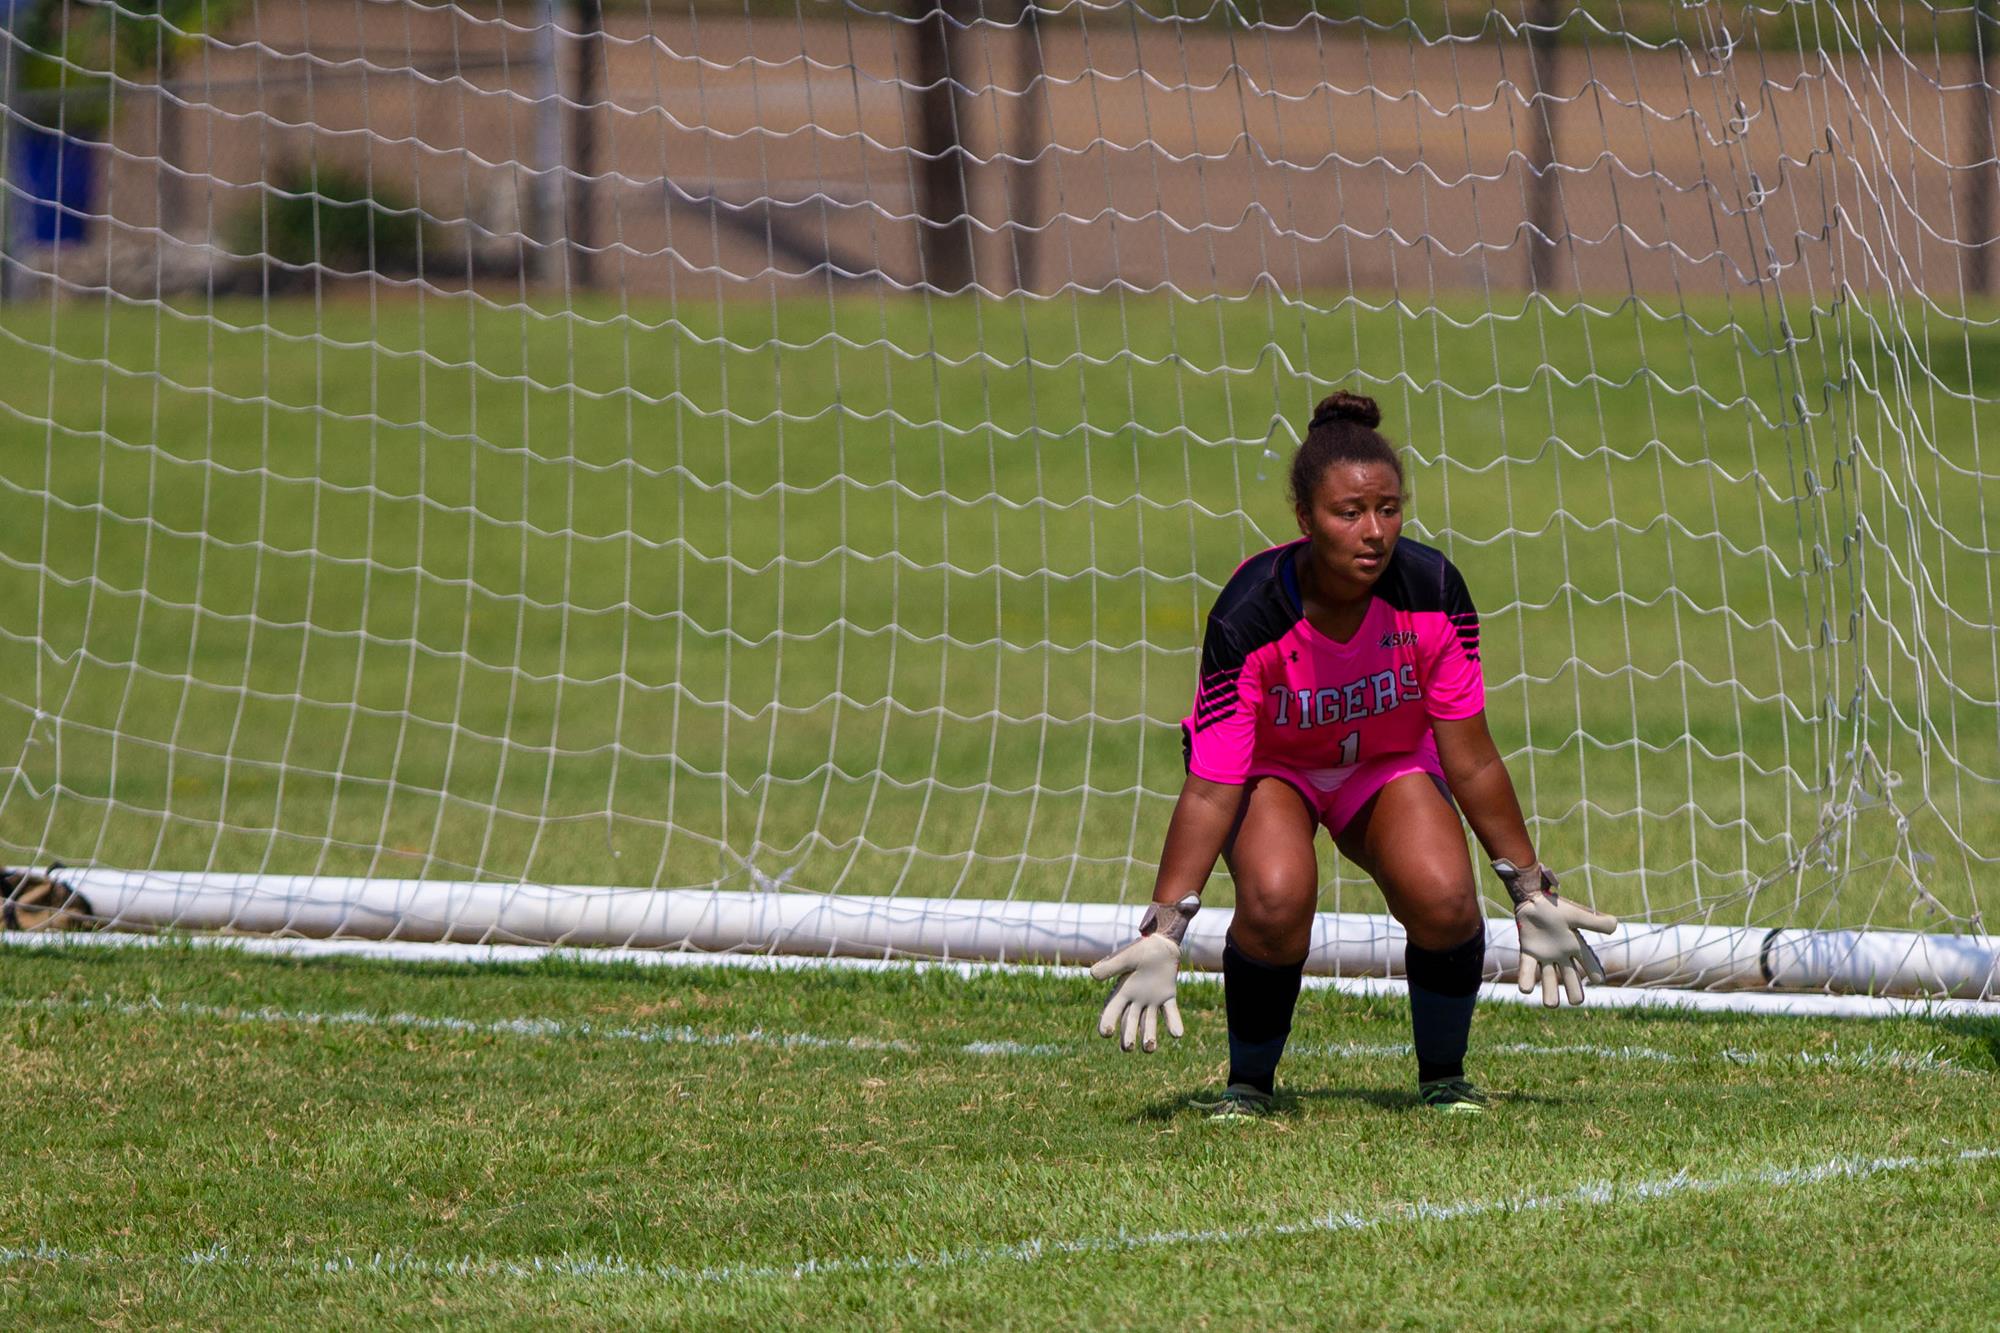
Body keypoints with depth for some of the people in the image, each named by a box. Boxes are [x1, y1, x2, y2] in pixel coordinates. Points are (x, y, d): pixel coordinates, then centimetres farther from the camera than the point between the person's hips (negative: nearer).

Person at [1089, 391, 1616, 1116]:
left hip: (1390, 762, 2)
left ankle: (1443, 1076, 2)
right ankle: (1248, 1083, -7)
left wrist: (1531, 892, -9)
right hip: (1271, 764, -2)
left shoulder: (1432, 590, -25)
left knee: (1444, 900, -26)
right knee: (1276, 900, -33)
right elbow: (1212, 790, -29)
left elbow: (1472, 762, -13)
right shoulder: (1248, 619, -33)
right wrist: (1163, 932, -36)